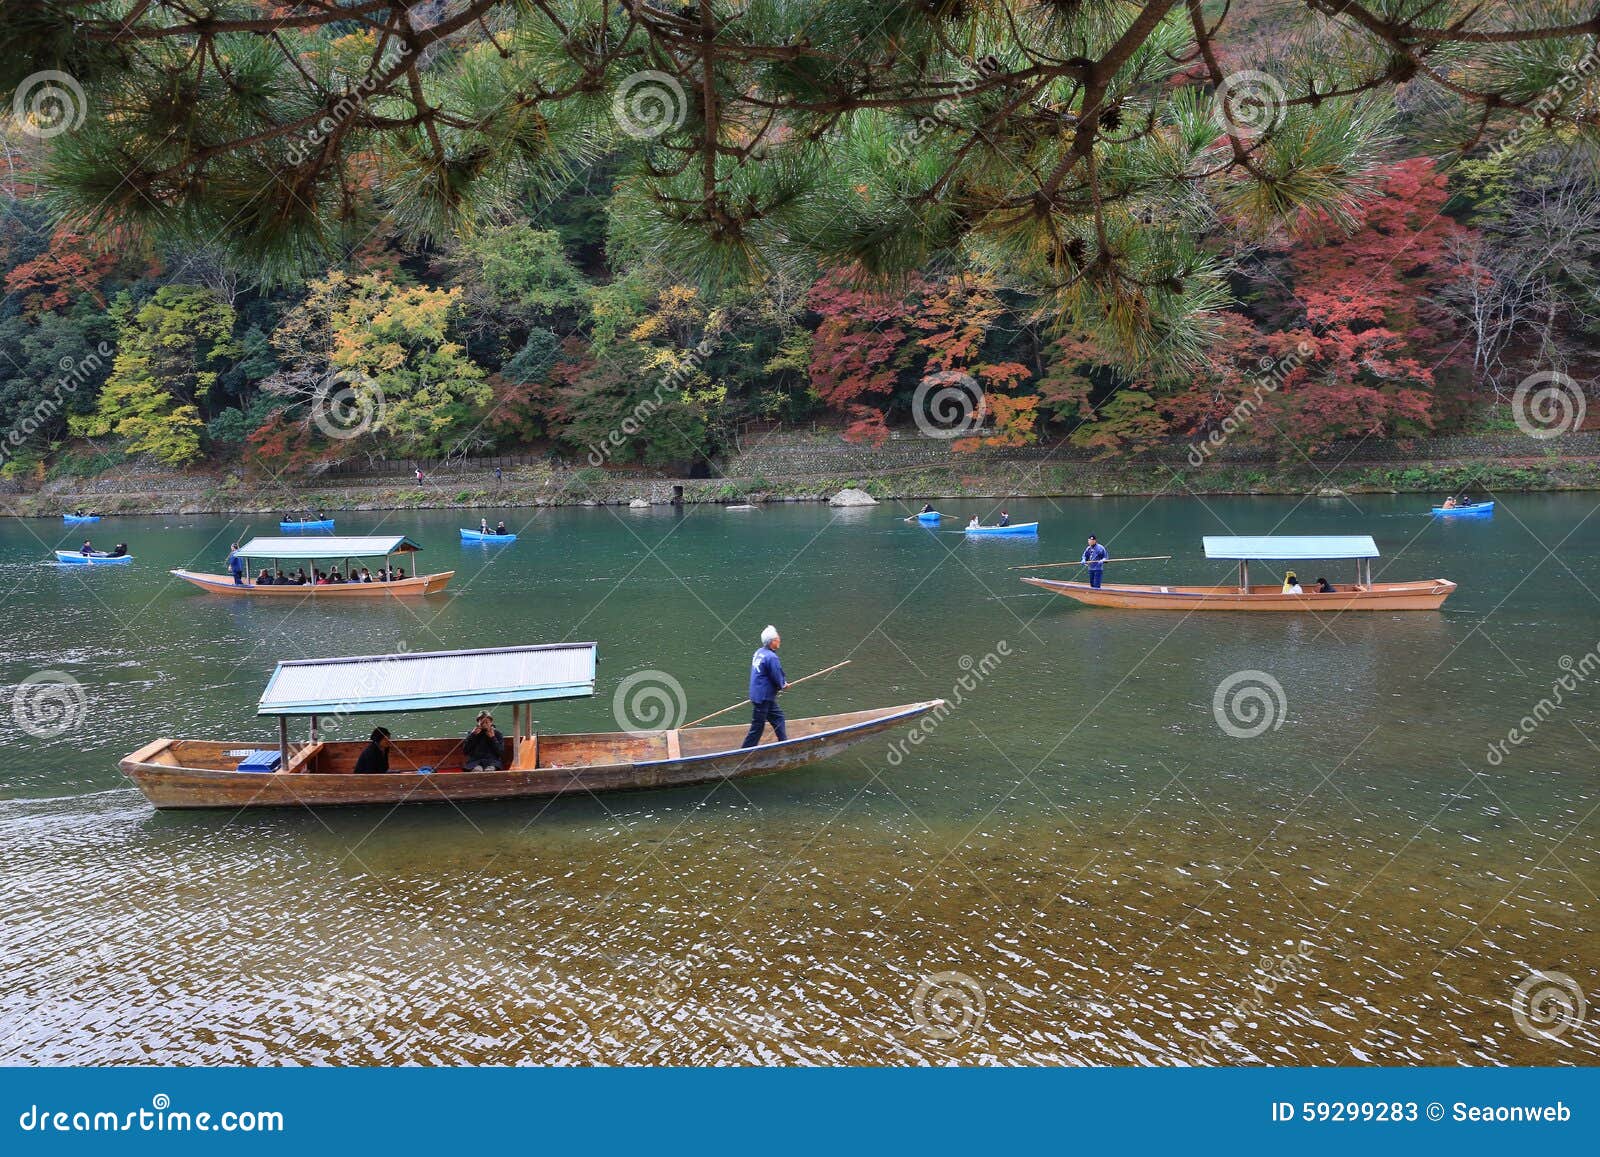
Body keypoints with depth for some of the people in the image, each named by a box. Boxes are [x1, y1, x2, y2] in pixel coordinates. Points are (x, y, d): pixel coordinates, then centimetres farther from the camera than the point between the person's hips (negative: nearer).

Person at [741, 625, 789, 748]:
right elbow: (777, 678, -19)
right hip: (764, 698, -10)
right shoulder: (771, 657, -23)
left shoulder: (759, 652, 6)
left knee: (778, 717, 21)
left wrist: (783, 683, 8)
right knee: (757, 727, -1)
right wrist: (782, 685, 3)